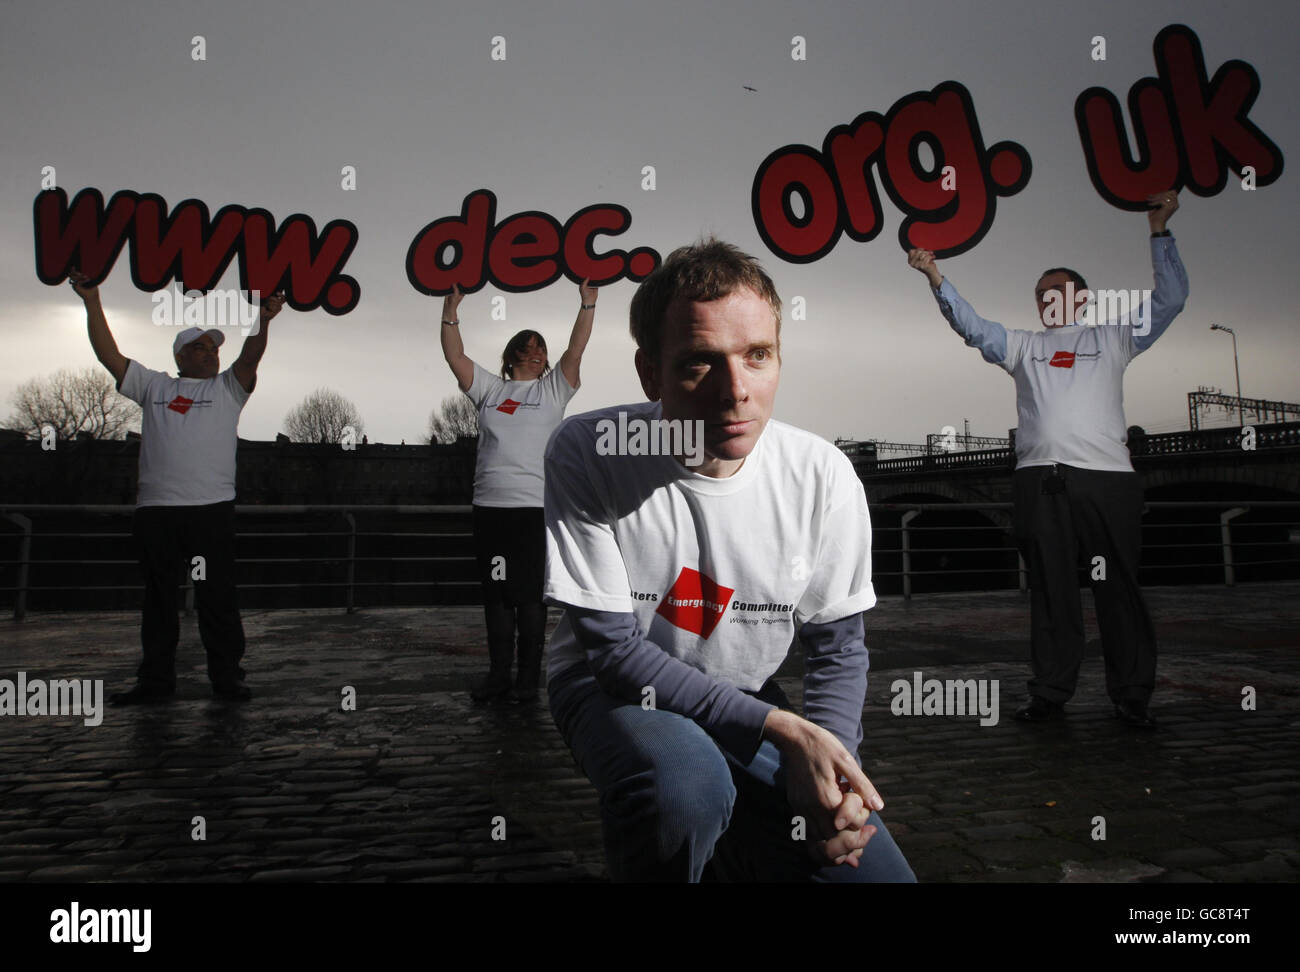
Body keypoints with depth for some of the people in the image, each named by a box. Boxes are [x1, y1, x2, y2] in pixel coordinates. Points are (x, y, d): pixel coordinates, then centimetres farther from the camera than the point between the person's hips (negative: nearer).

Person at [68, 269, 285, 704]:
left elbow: (249, 359, -5)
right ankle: (155, 680, 16)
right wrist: (93, 302, 8)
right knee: (158, 598, 8)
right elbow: (110, 355, 13)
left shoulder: (228, 388, 13)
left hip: (211, 508, -2)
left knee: (217, 597, -1)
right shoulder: (154, 386, 18)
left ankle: (227, 676, 5)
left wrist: (261, 322, -22)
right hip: (155, 508, 2)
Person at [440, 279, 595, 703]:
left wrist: (587, 303, -3)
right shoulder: (490, 389, 16)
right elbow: (454, 355, 10)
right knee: (495, 595, 8)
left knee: (529, 596, 0)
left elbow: (575, 350, 1)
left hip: (535, 507, -3)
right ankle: (498, 674, 17)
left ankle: (528, 678, 8)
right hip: (489, 506, 3)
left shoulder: (552, 390, 11)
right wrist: (451, 308, 5)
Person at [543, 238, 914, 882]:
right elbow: (615, 650, -20)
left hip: (746, 697, 4)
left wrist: (832, 766, -22)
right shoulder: (586, 454, -22)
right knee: (684, 780, -38)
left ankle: (726, 848, 19)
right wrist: (782, 730, -27)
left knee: (874, 870, -10)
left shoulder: (822, 475, -14)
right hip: (613, 691, -3)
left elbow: (838, 646, -2)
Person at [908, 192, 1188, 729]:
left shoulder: (1111, 338, 18)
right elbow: (970, 325, 17)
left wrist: (1159, 231, 7)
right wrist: (936, 277, 6)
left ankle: (1131, 696, 5)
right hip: (1040, 479, 2)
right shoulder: (1022, 346, 24)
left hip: (1106, 477, -2)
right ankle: (1050, 692, 10)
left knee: (1118, 589, -2)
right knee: (1050, 589, 4)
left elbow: (1170, 298, 14)